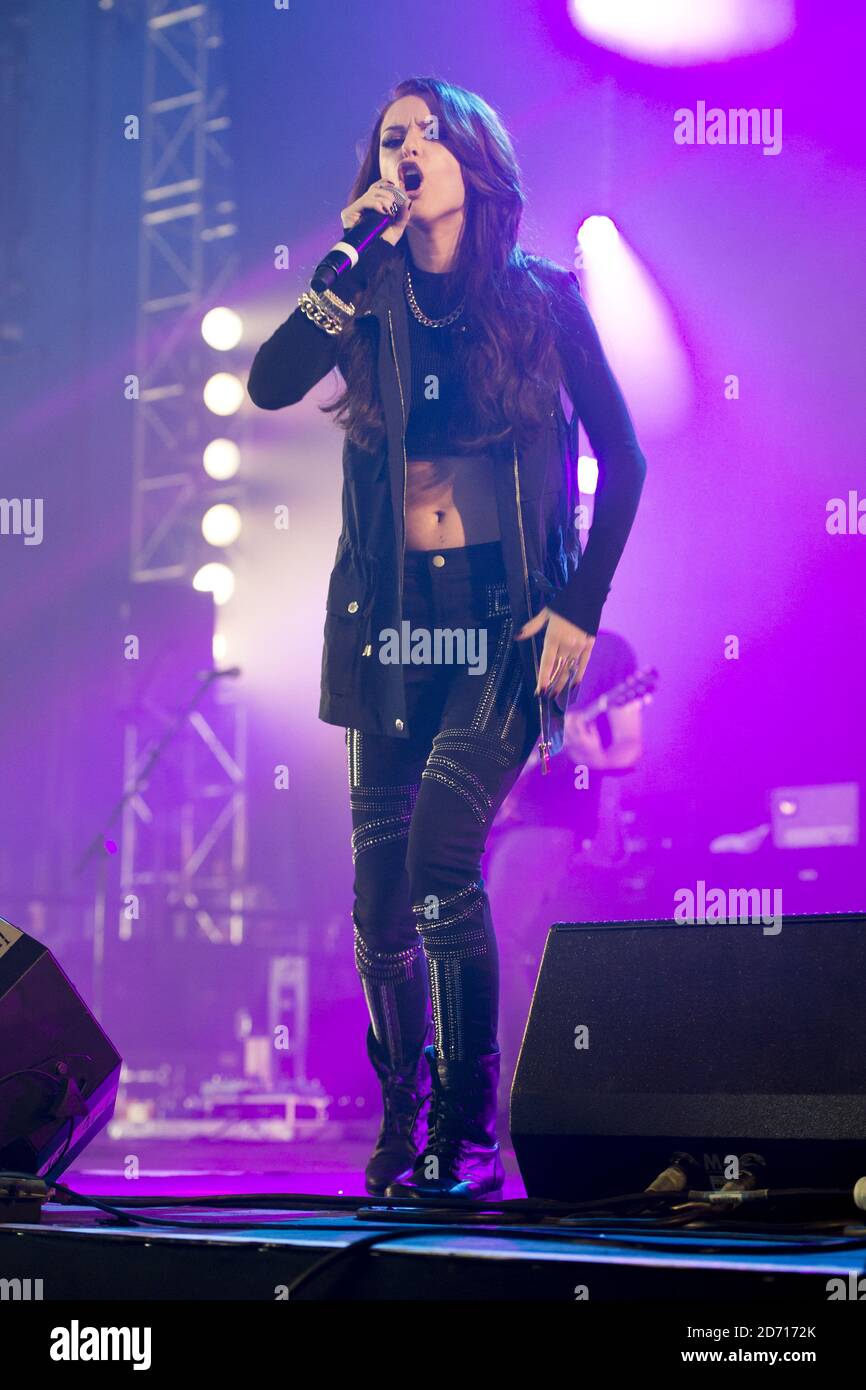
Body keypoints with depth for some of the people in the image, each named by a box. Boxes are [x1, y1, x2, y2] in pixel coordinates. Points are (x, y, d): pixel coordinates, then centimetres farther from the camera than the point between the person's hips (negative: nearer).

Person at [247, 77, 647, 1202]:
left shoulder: (541, 299, 2)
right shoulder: (368, 302, 8)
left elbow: (623, 457, 4)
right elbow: (269, 385, -9)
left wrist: (580, 609, -3)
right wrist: (352, 259, -11)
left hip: (501, 616, -3)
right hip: (389, 614, 3)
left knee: (441, 859, -17)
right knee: (380, 892, 2)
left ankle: (469, 1137, -5)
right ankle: (400, 1130, 17)